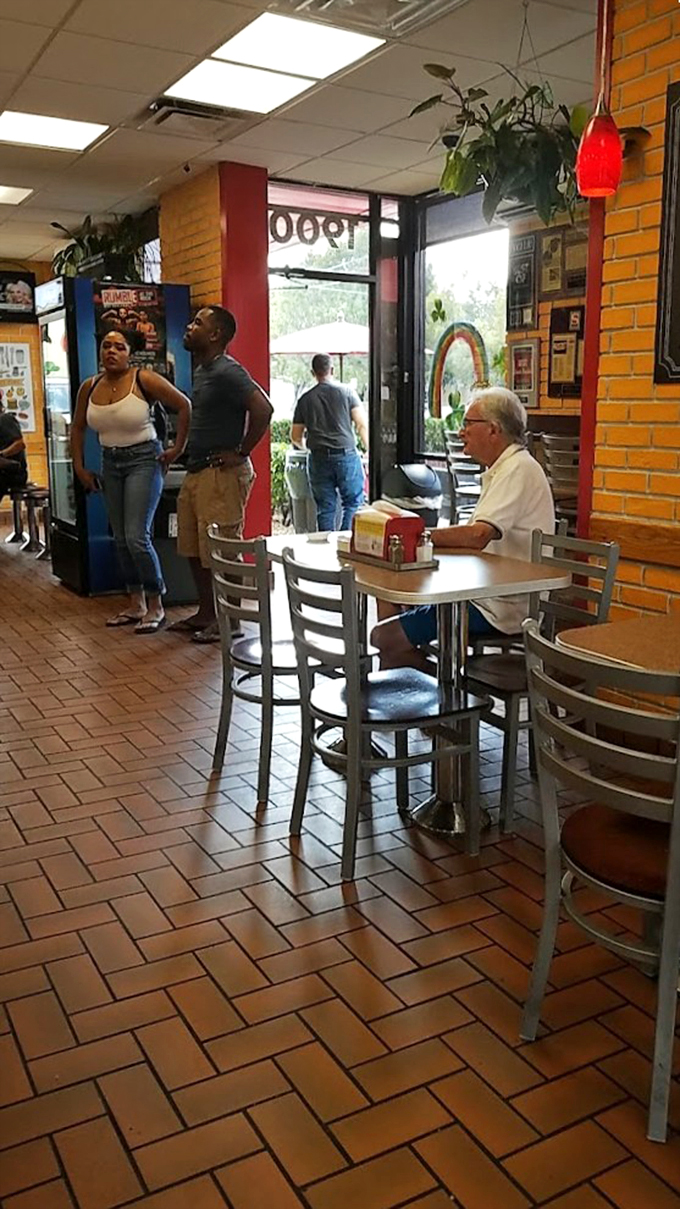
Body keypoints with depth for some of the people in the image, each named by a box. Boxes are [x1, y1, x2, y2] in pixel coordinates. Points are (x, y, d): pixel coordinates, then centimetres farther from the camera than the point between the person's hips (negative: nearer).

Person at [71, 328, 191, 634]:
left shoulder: (144, 379, -13)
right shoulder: (89, 387, 3)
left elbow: (184, 406, -11)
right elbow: (78, 428, 15)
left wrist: (177, 448, -9)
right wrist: (79, 468, 11)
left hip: (144, 460, -6)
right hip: (110, 463, 6)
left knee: (137, 537, -13)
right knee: (121, 539, 10)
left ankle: (156, 607, 1)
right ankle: (136, 605, 22)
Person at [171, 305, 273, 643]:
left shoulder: (226, 372, -15)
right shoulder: (202, 370, 15)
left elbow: (262, 409, -26)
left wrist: (241, 452, -19)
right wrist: (188, 452, 16)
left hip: (222, 474, -10)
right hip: (197, 472, 10)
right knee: (193, 550, 15)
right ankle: (205, 613, 26)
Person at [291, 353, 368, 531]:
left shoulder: (305, 399, 9)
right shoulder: (347, 392, 3)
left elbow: (295, 437, 13)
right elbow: (362, 425, -3)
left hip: (319, 458, 2)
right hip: (346, 455, -2)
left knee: (325, 508, 7)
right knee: (354, 503, 3)